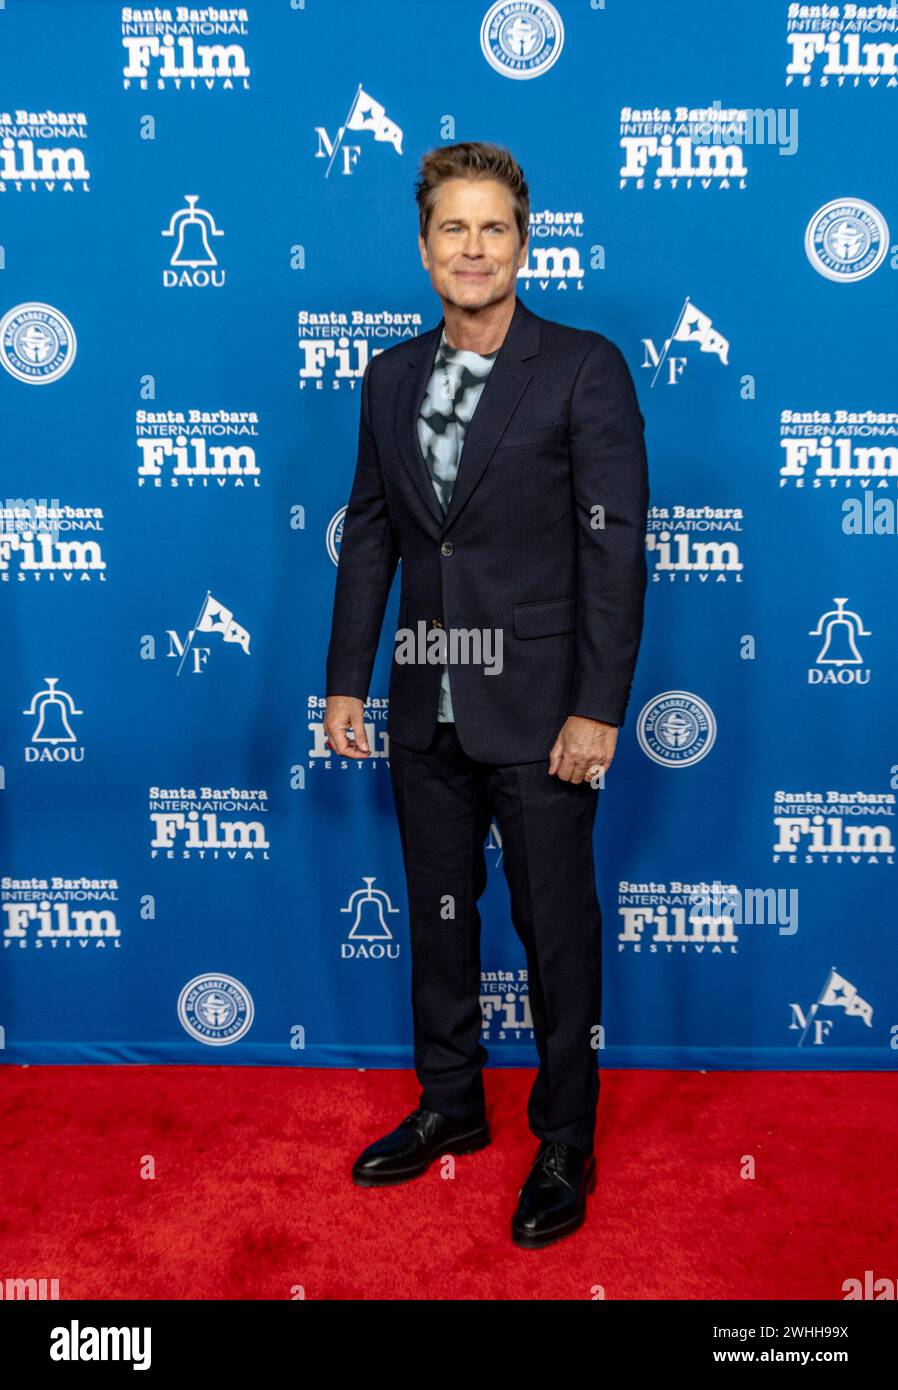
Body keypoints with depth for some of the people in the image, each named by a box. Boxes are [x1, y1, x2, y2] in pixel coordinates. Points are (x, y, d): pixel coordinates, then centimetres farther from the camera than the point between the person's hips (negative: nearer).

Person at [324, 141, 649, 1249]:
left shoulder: (584, 369, -6)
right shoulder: (390, 378, 9)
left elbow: (615, 546, -10)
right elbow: (368, 535, 12)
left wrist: (597, 708, -15)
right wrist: (346, 683, 8)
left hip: (538, 711, -5)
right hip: (425, 710, 5)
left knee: (556, 930, 6)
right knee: (438, 917, 17)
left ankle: (564, 1143, 25)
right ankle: (450, 1105, 37)